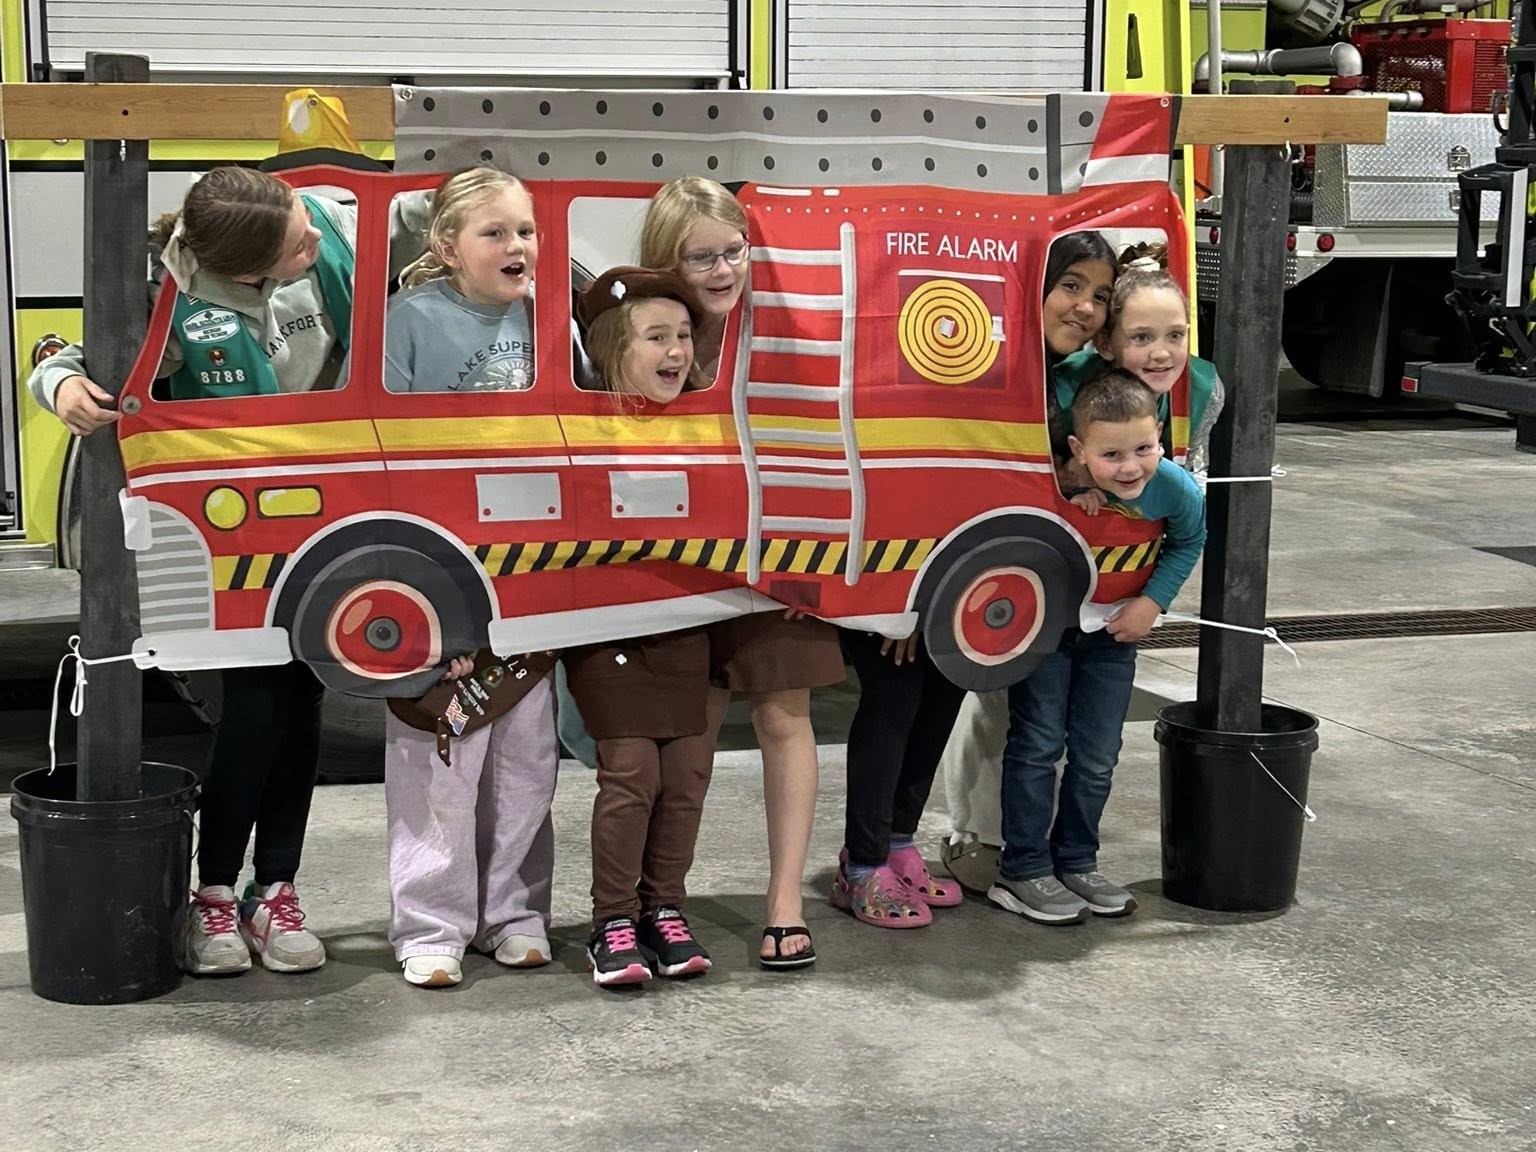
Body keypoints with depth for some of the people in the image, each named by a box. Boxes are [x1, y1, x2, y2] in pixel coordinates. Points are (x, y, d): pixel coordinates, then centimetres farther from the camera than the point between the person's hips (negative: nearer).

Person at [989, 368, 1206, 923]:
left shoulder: (1176, 490, -24)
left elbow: (1188, 542, -1)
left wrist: (1152, 602, -11)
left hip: (1112, 629, 3)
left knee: (1098, 756, 8)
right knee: (1037, 743, 0)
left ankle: (1076, 862, 25)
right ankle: (1023, 871, 10)